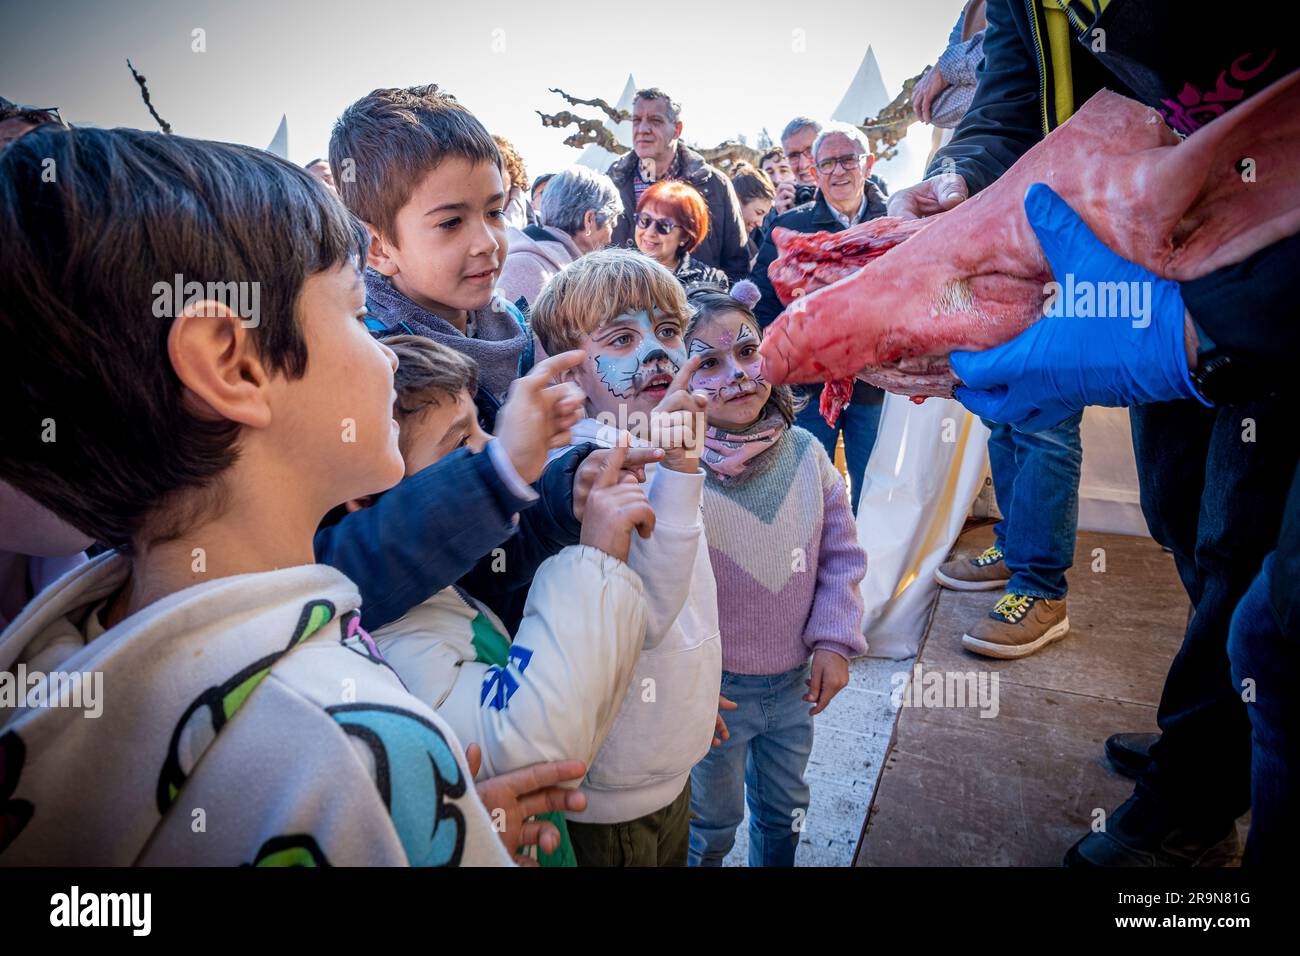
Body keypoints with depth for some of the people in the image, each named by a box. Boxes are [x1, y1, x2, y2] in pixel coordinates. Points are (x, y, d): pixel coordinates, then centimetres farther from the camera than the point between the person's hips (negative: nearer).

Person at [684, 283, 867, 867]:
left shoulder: (804, 452, -8)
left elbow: (840, 554, 2)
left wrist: (834, 641, -3)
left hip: (795, 681, 4)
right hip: (714, 688, -4)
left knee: (785, 809, 27)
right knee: (712, 821, 19)